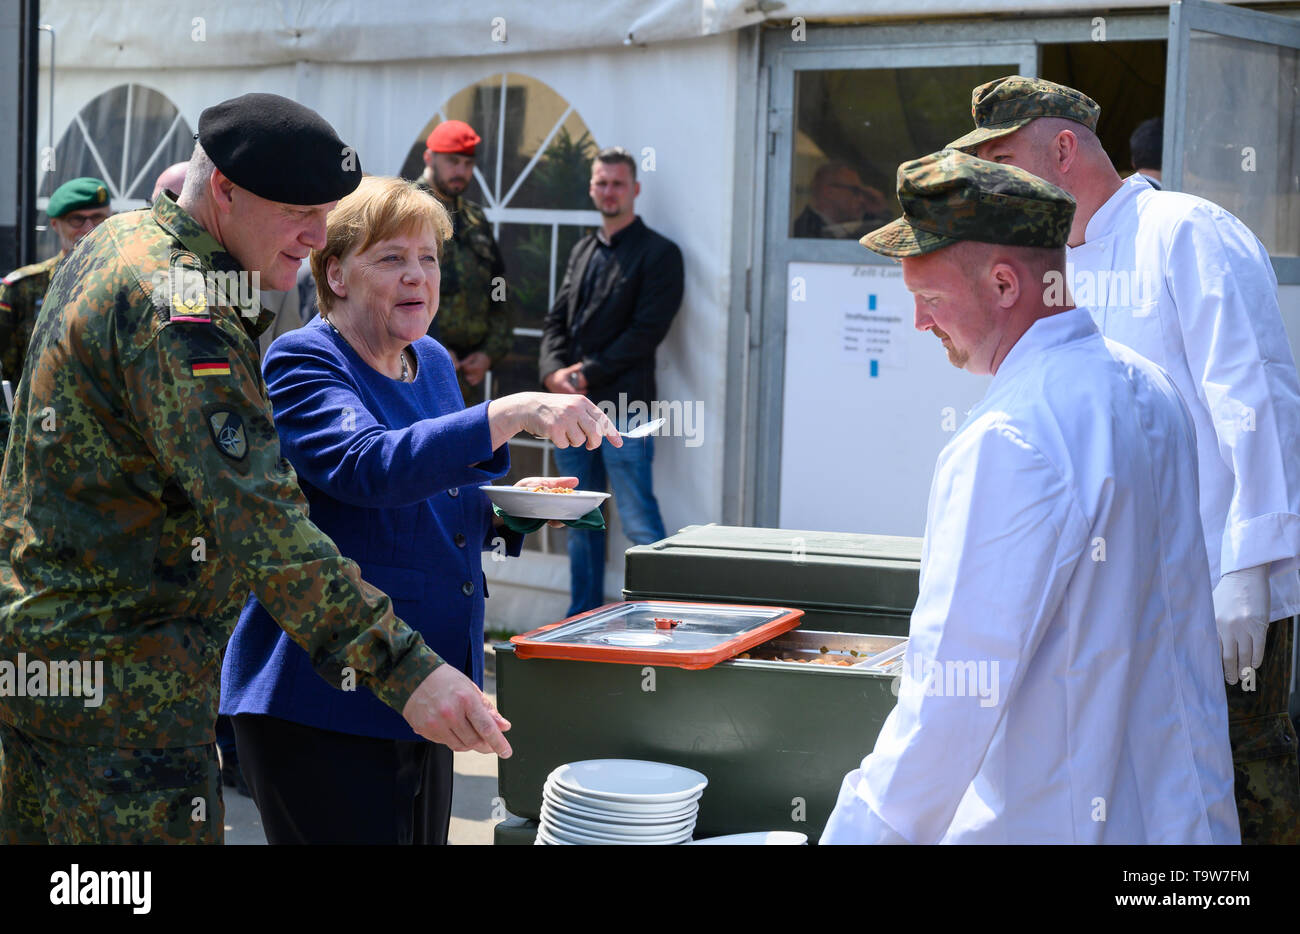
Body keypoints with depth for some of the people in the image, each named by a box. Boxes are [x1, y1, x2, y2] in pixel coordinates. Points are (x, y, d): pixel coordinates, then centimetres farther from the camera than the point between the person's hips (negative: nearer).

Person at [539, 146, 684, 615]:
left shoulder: (659, 253, -2)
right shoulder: (583, 250, 19)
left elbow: (646, 331, -11)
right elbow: (556, 320, 16)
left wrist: (588, 374, -13)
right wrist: (555, 371, -3)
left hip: (623, 405, -7)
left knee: (639, 523, -7)